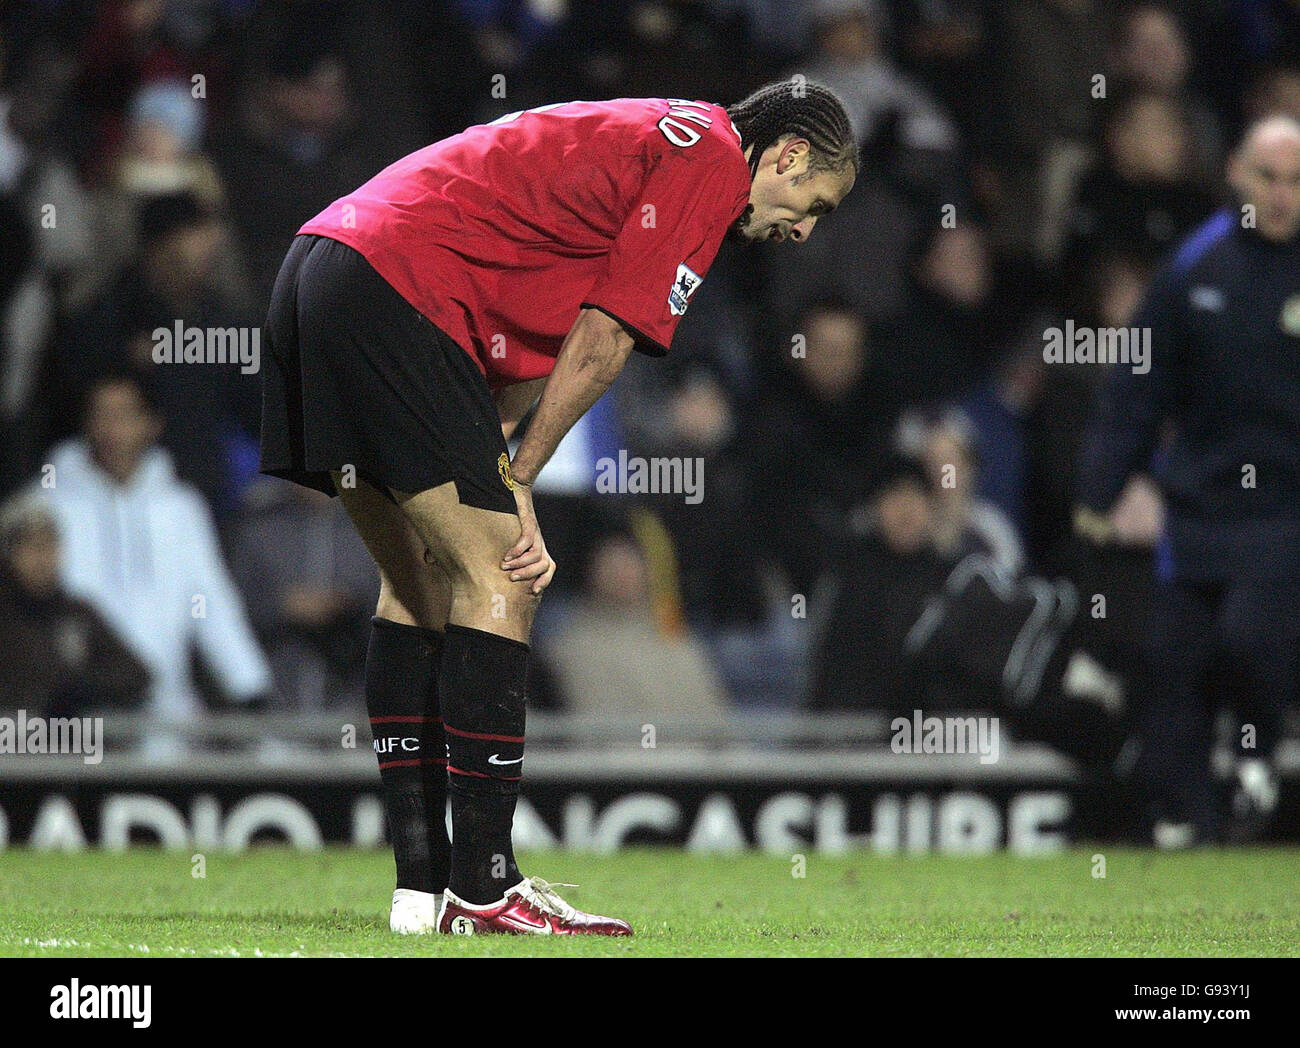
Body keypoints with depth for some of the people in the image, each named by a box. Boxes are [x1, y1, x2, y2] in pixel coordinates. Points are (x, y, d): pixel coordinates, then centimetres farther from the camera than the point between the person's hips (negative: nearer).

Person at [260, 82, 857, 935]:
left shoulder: (650, 141, 27)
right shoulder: (712, 154, -1)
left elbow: (538, 343, 20)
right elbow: (603, 341, -5)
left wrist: (500, 488, 8)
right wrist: (517, 480, 3)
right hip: (395, 286, -10)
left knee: (425, 583, 14)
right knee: (498, 580, -7)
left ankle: (422, 887, 13)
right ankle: (482, 891, -8)